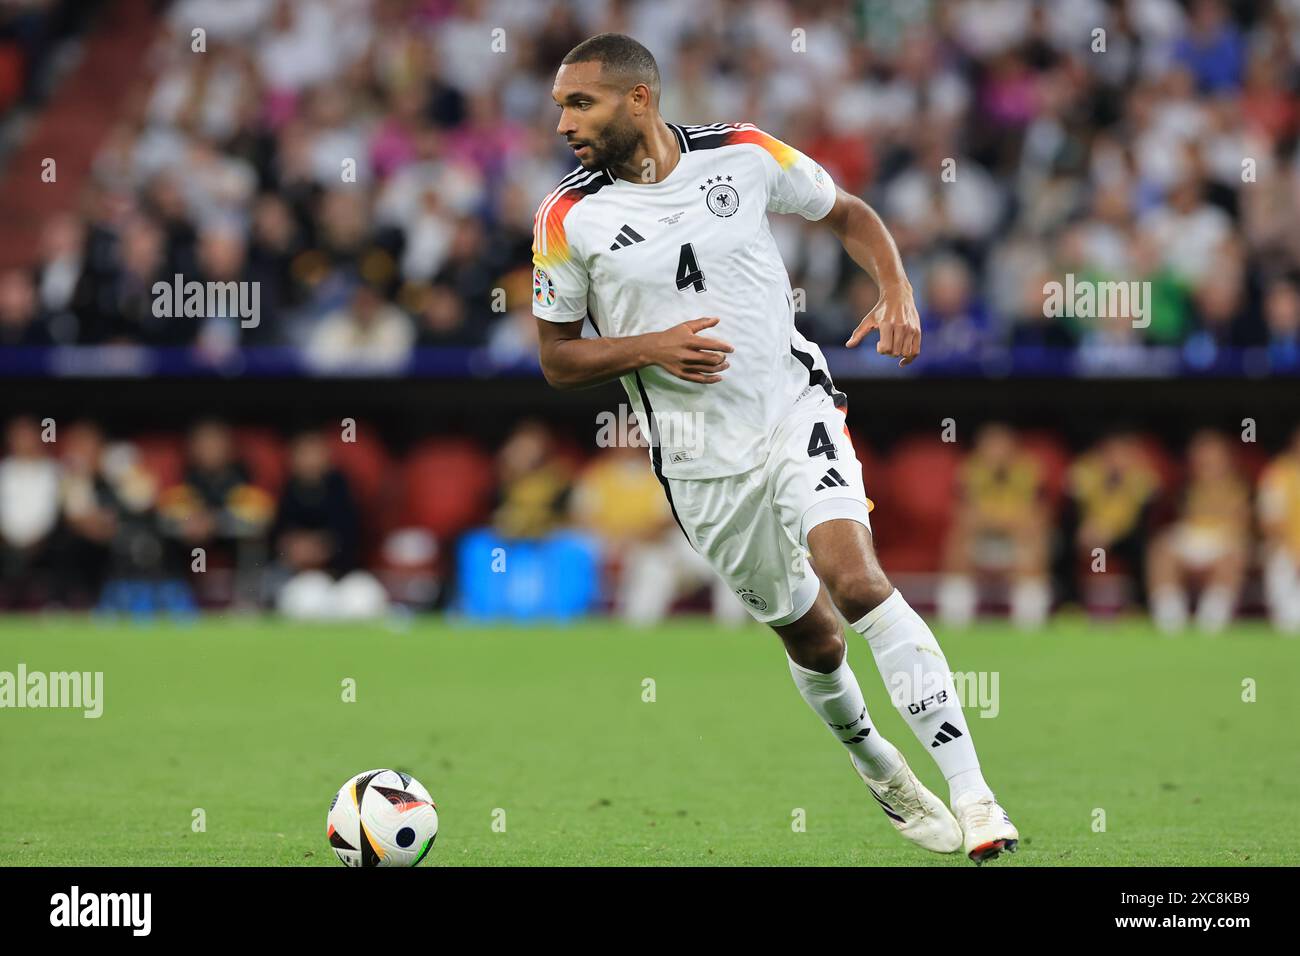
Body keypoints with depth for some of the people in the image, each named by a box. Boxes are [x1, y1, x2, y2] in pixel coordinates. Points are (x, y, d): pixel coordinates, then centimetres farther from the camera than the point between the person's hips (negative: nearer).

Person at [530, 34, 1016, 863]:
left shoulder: (744, 155, -4)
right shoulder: (568, 219, -5)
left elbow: (849, 213, 13)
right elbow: (558, 359, 2)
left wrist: (898, 291, -5)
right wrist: (653, 346, -16)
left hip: (796, 412, -1)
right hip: (702, 463, 1)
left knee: (855, 580, -24)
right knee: (812, 638, 10)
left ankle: (971, 790, -24)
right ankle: (879, 770, 39)